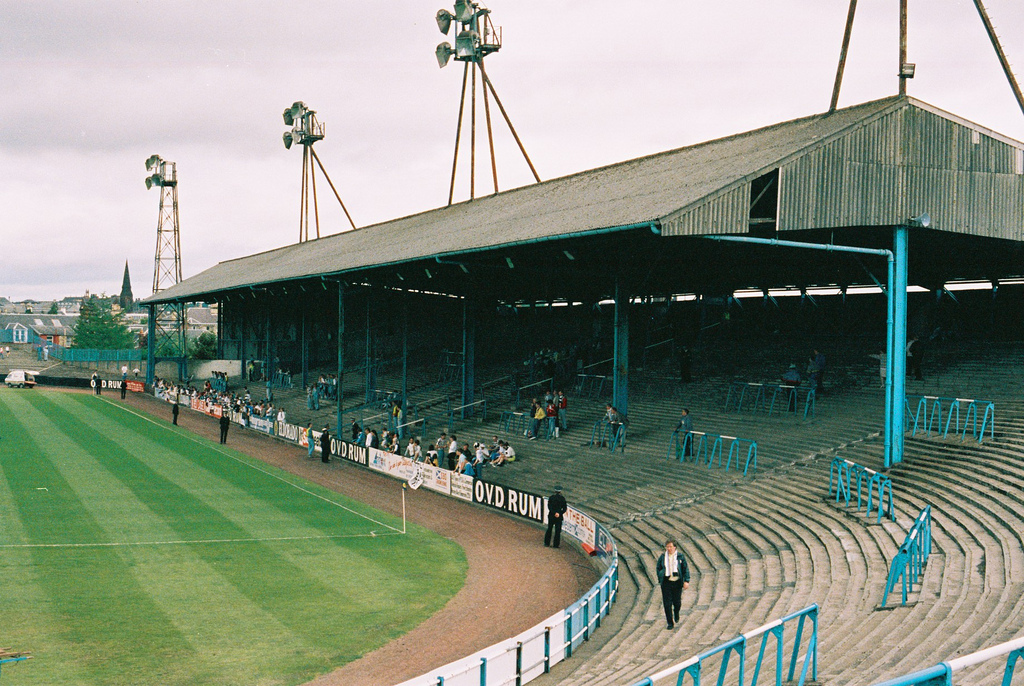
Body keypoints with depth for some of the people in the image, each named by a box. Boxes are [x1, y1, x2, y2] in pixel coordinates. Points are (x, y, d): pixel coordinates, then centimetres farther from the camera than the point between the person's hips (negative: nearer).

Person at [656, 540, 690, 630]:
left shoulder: (680, 557, 1)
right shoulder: (662, 558, 3)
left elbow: (686, 569, 2)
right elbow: (658, 569, 16)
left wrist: (686, 581, -9)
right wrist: (660, 580, 10)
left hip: (677, 582, 0)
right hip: (666, 583, 0)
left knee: (677, 602, 6)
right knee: (667, 604, -4)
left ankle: (676, 613, 42)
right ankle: (670, 623, 3)